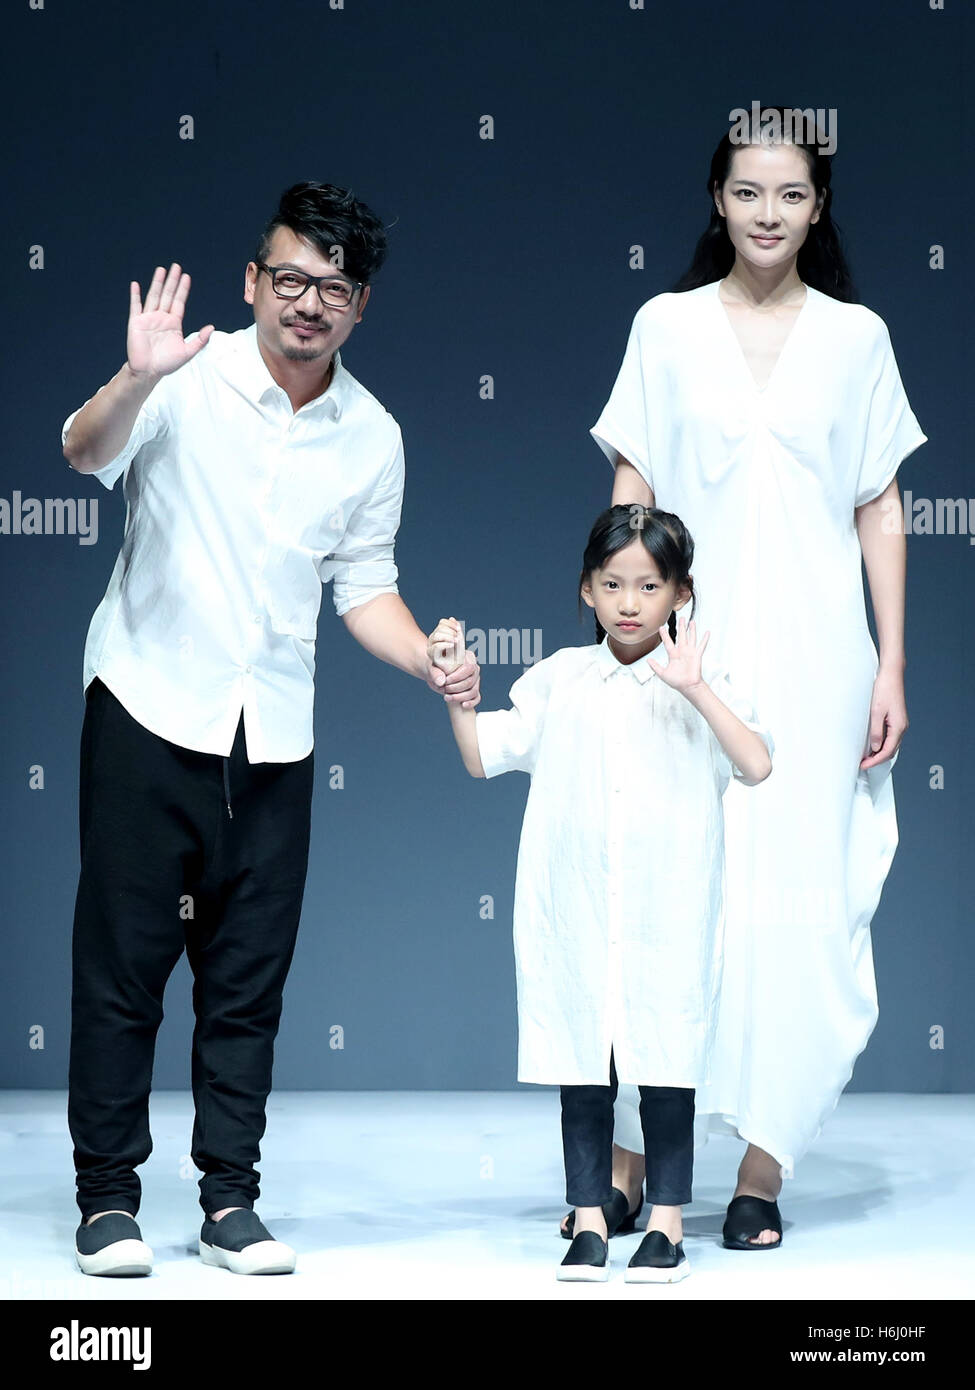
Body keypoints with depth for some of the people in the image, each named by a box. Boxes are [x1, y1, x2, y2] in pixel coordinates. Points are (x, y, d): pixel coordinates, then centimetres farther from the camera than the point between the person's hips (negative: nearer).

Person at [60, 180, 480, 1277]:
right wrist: (137, 378, -42)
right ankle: (107, 1197, 10)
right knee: (123, 957, 0)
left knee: (250, 974, 7)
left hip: (274, 734, 4)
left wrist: (432, 664, -4)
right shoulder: (188, 381, -7)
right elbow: (87, 453, -23)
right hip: (150, 705, -4)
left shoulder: (372, 436, 6)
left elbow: (364, 585, 13)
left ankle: (229, 1202, 17)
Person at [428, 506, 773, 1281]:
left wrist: (694, 690, -22)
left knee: (666, 1068, 4)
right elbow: (482, 756, 10)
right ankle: (589, 1221, 16)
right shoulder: (559, 680, 7)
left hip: (668, 923, -2)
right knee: (582, 1072, 7)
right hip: (572, 918, 2)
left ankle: (667, 1223, 14)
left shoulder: (700, 686, 1)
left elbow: (757, 765, -14)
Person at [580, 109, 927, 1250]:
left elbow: (880, 514, 8)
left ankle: (762, 1167, 5)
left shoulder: (856, 336, 7)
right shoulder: (666, 326, 6)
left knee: (797, 903, -2)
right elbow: (630, 500, 7)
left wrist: (891, 670, 3)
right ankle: (628, 1163, 5)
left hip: (812, 654, 0)